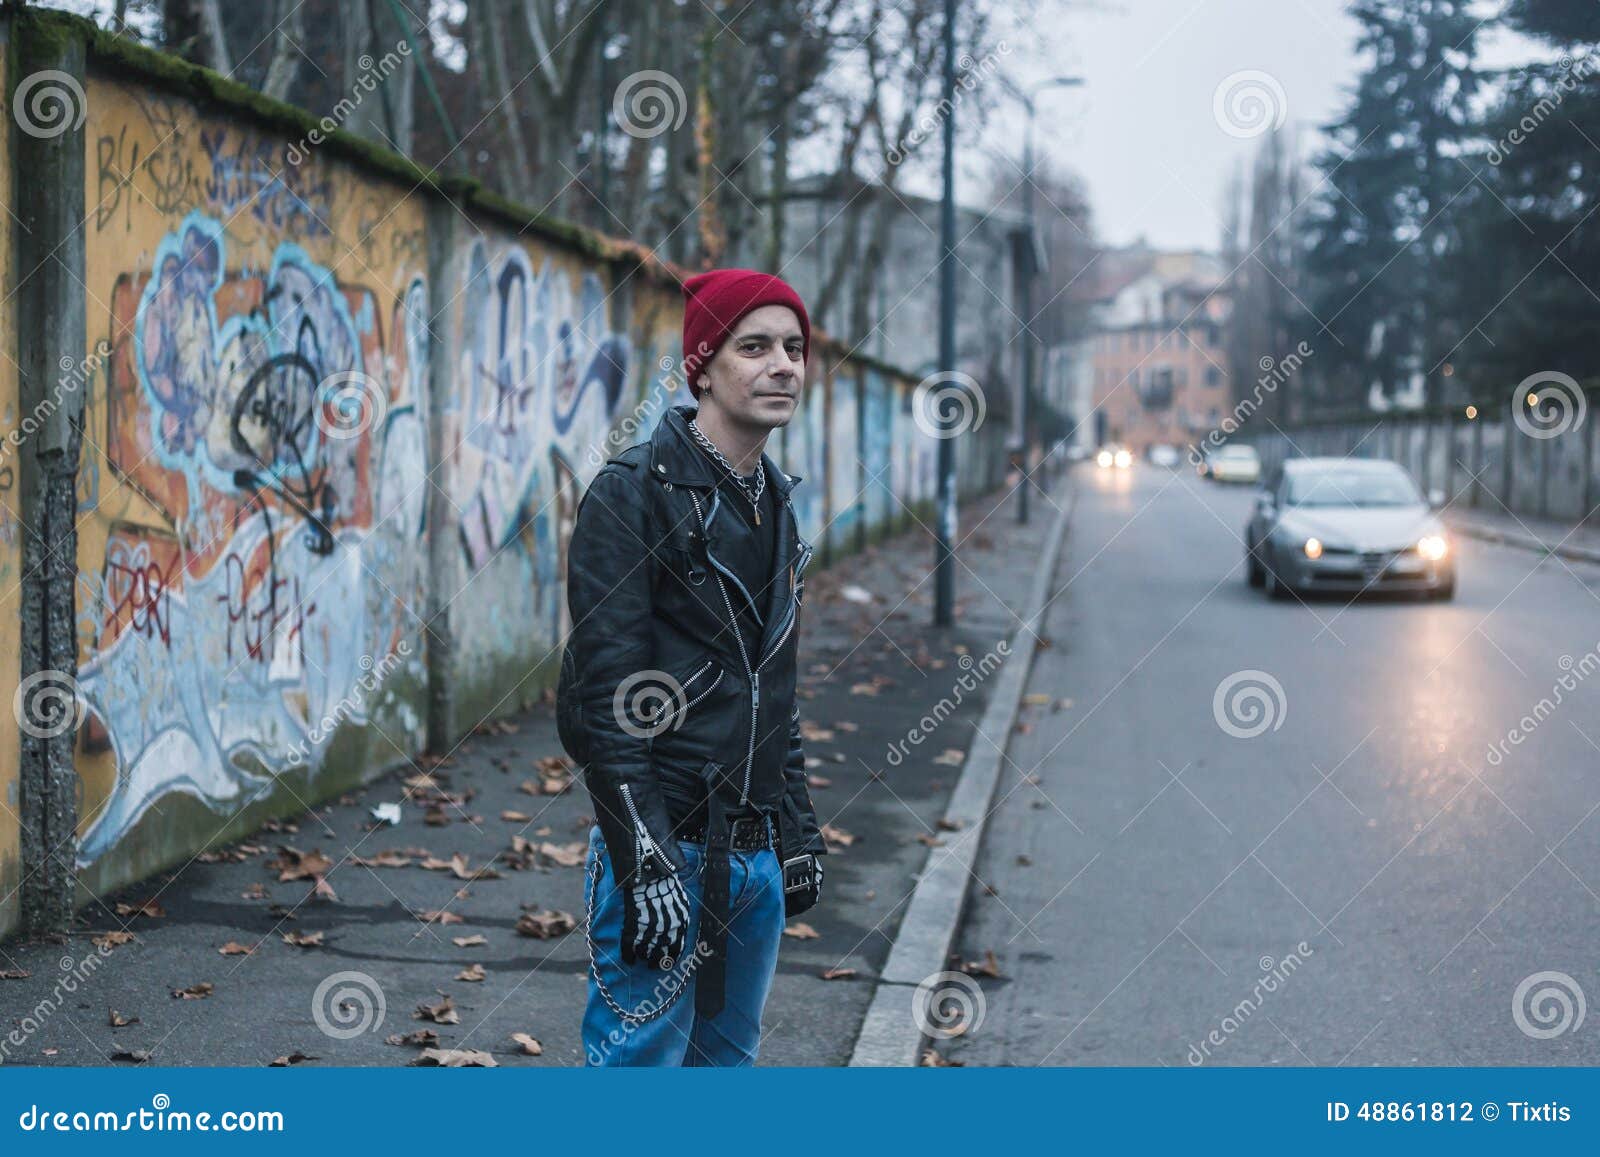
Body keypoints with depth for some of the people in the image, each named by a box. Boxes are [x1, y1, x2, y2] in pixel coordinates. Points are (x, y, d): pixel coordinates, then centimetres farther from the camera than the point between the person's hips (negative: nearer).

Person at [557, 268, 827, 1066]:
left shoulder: (776, 505, 13)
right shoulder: (635, 492, -11)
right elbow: (607, 694, -17)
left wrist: (797, 830, 18)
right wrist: (646, 863, -21)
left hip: (754, 851, 8)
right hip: (664, 840, -8)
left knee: (726, 1059, 15)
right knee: (638, 1059, -5)